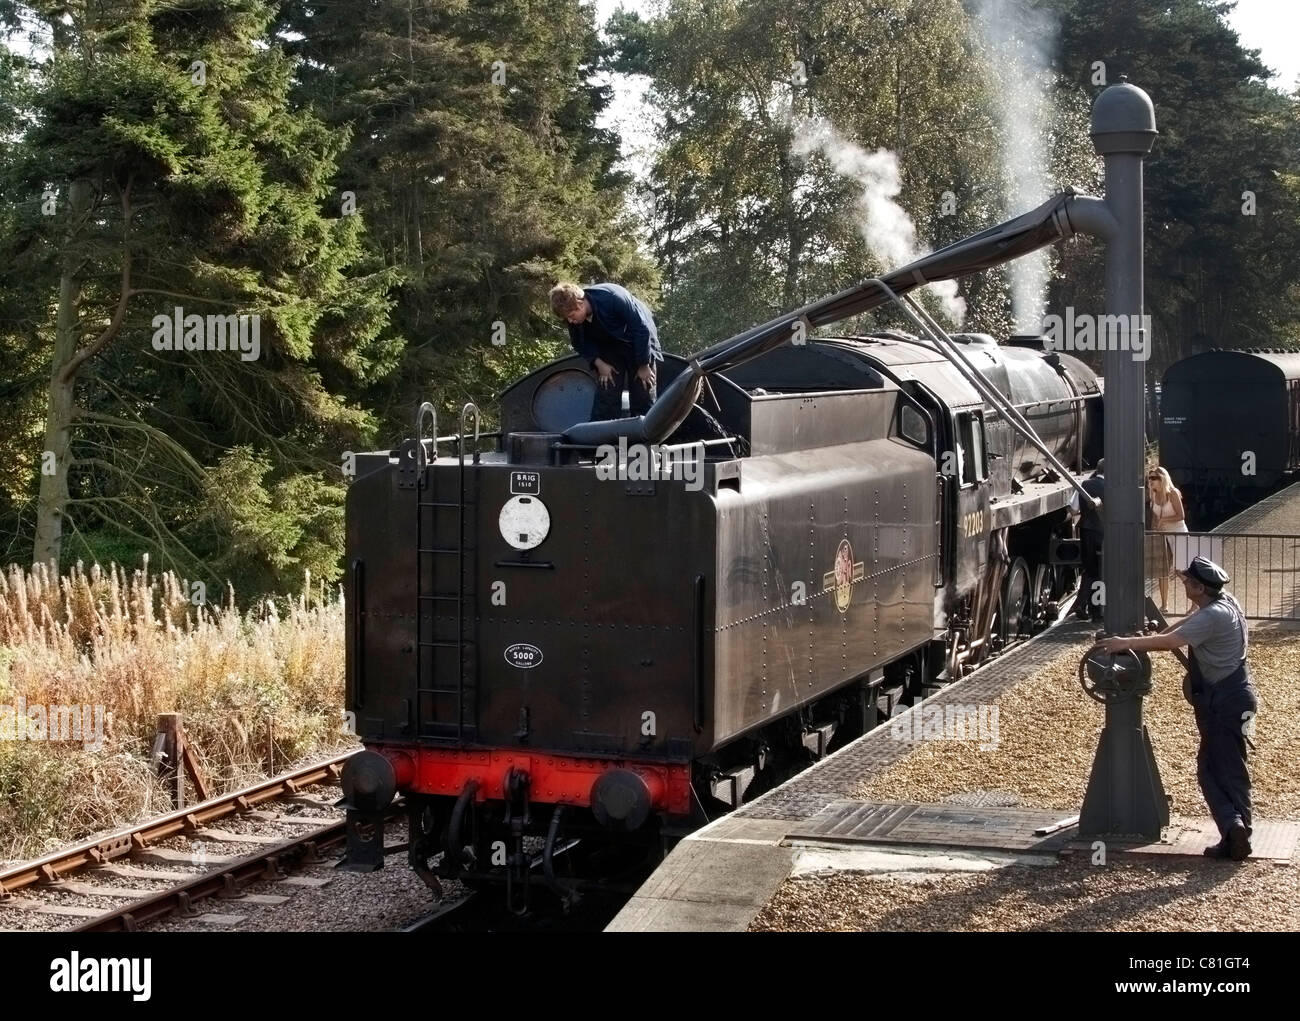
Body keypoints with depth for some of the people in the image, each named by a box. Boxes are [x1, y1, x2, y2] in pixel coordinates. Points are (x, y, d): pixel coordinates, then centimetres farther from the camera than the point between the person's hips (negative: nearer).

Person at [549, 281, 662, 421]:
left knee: (643, 399, -5)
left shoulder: (613, 298, -36)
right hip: (610, 350, 4)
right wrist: (599, 364, -17)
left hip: (639, 345, -4)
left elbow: (642, 329, -28)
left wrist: (644, 366, -22)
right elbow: (580, 344, -1)